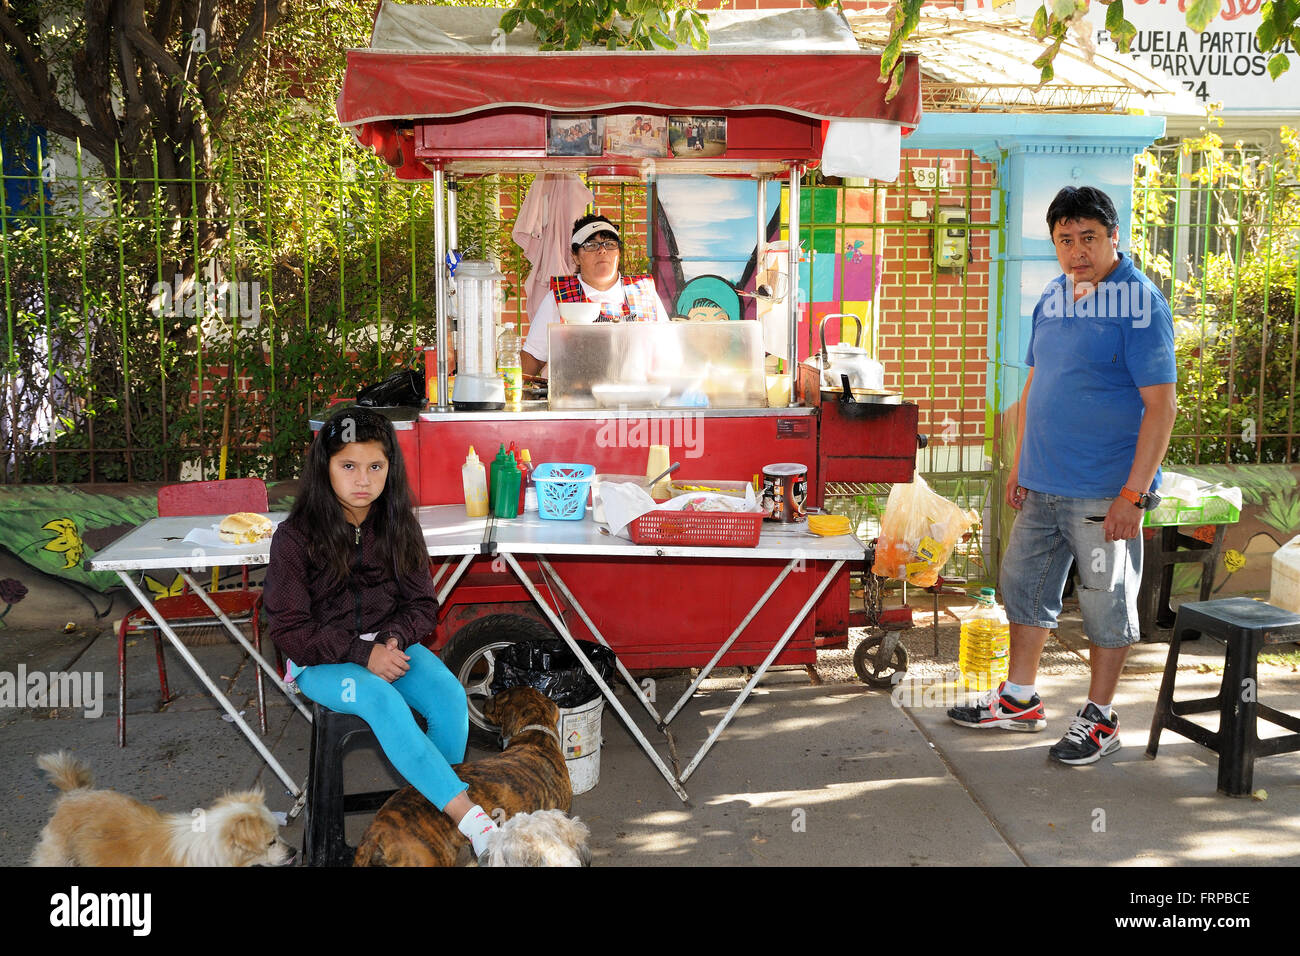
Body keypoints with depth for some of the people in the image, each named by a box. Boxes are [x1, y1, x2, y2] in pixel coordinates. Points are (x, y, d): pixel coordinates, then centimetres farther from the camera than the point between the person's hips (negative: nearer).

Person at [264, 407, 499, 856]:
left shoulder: (399, 527, 1)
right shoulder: (295, 537, -10)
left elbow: (423, 604, 5)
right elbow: (290, 629, -11)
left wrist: (393, 639, -17)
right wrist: (362, 654, -21)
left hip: (389, 644, 4)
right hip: (320, 660, -3)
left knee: (449, 694, -26)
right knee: (383, 700, -34)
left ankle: (441, 810, -12)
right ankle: (471, 819, -38)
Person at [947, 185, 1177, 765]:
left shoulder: (1140, 304, -13)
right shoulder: (1053, 297, 9)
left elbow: (1161, 405, -16)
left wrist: (1133, 494, -20)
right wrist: (1020, 463, 15)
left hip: (1104, 493, -7)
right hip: (1042, 485, 7)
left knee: (1106, 603, 5)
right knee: (1024, 584, 15)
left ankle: (1099, 719, 21)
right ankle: (1020, 700, 30)